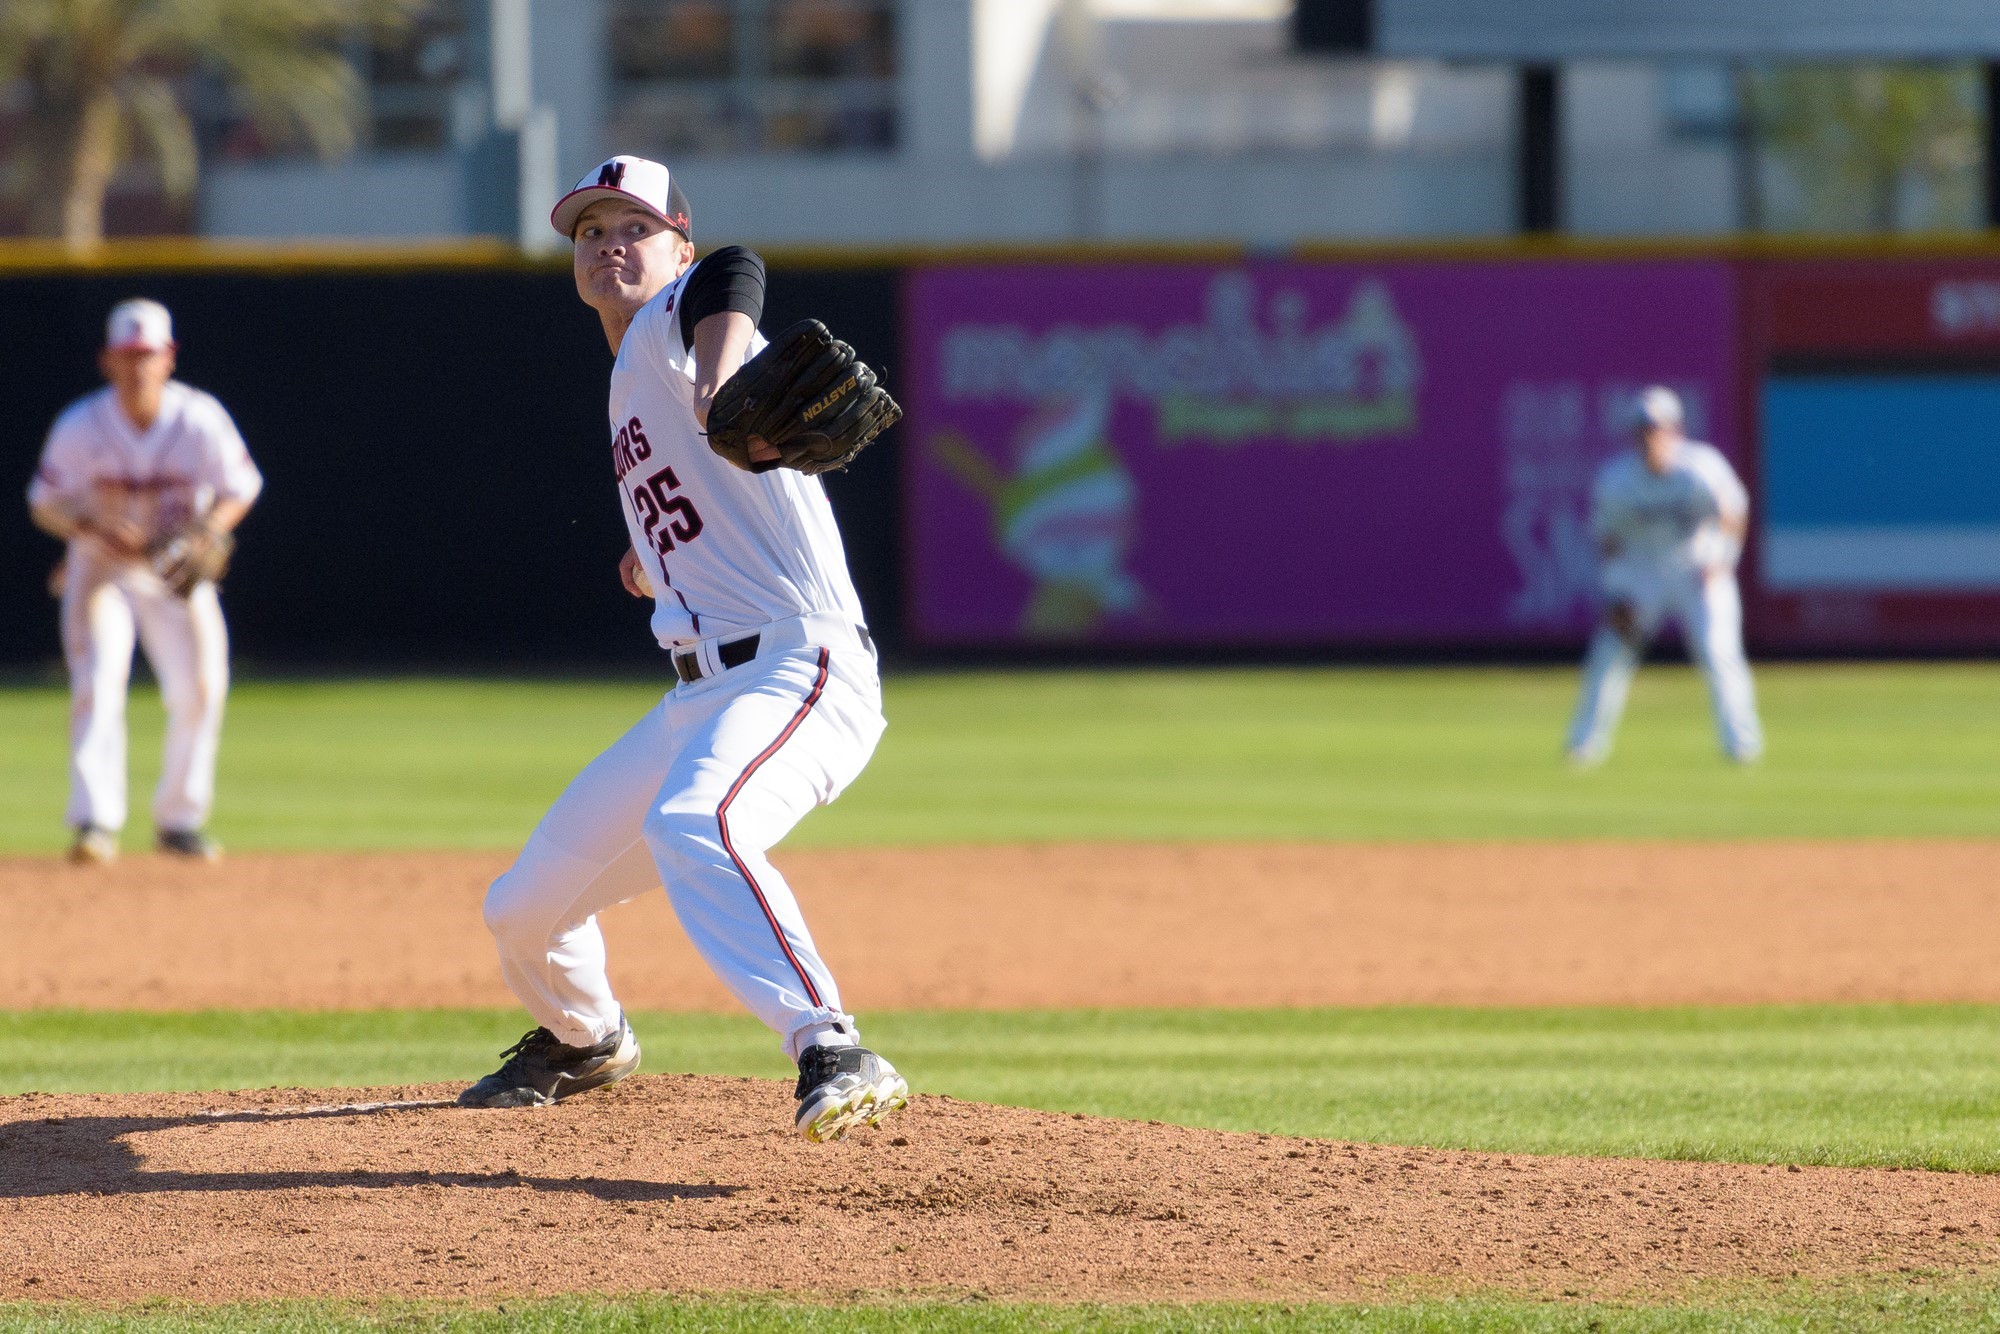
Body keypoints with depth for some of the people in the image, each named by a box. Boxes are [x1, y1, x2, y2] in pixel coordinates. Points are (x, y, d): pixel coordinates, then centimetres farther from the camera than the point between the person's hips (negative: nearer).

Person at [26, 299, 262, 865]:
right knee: (98, 681, -19)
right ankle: (95, 822, -26)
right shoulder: (81, 426, -17)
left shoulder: (200, 419, -16)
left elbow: (241, 488, -3)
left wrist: (208, 533, -22)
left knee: (199, 688, -4)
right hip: (101, 564, -2)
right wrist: (98, 531, -26)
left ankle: (180, 819, 15)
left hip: (177, 568, 2)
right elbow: (45, 503, -8)